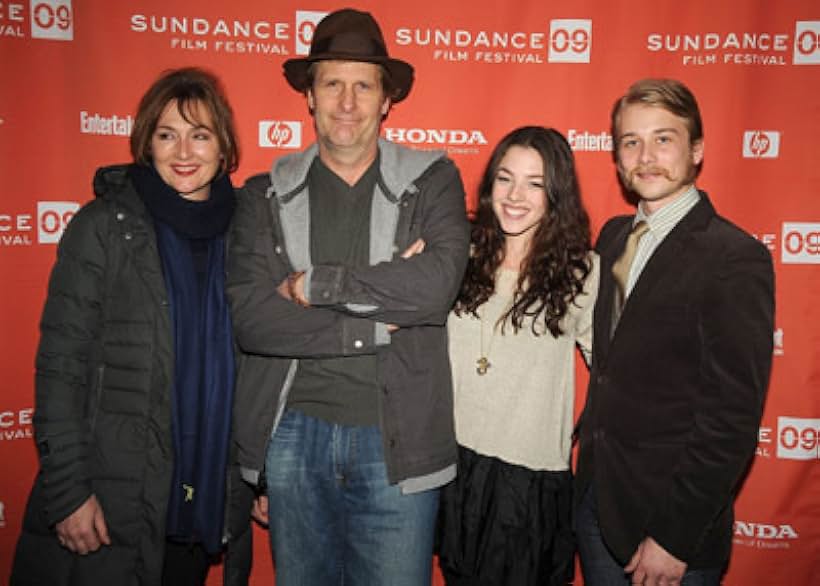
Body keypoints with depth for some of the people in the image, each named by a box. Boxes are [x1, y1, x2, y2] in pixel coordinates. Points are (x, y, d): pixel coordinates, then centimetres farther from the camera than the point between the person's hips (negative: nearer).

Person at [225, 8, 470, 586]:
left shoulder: (433, 180, -1)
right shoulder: (265, 194, 1)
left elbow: (436, 285, -19)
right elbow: (248, 317, -12)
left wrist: (312, 285, -14)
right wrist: (378, 318, -17)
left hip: (396, 442, -1)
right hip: (293, 435, 2)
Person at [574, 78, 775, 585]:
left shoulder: (737, 258, -17)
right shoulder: (613, 235, 4)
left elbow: (733, 417, -18)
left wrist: (674, 539, -16)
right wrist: (587, 456, 3)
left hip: (673, 523, -6)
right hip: (593, 498, 6)